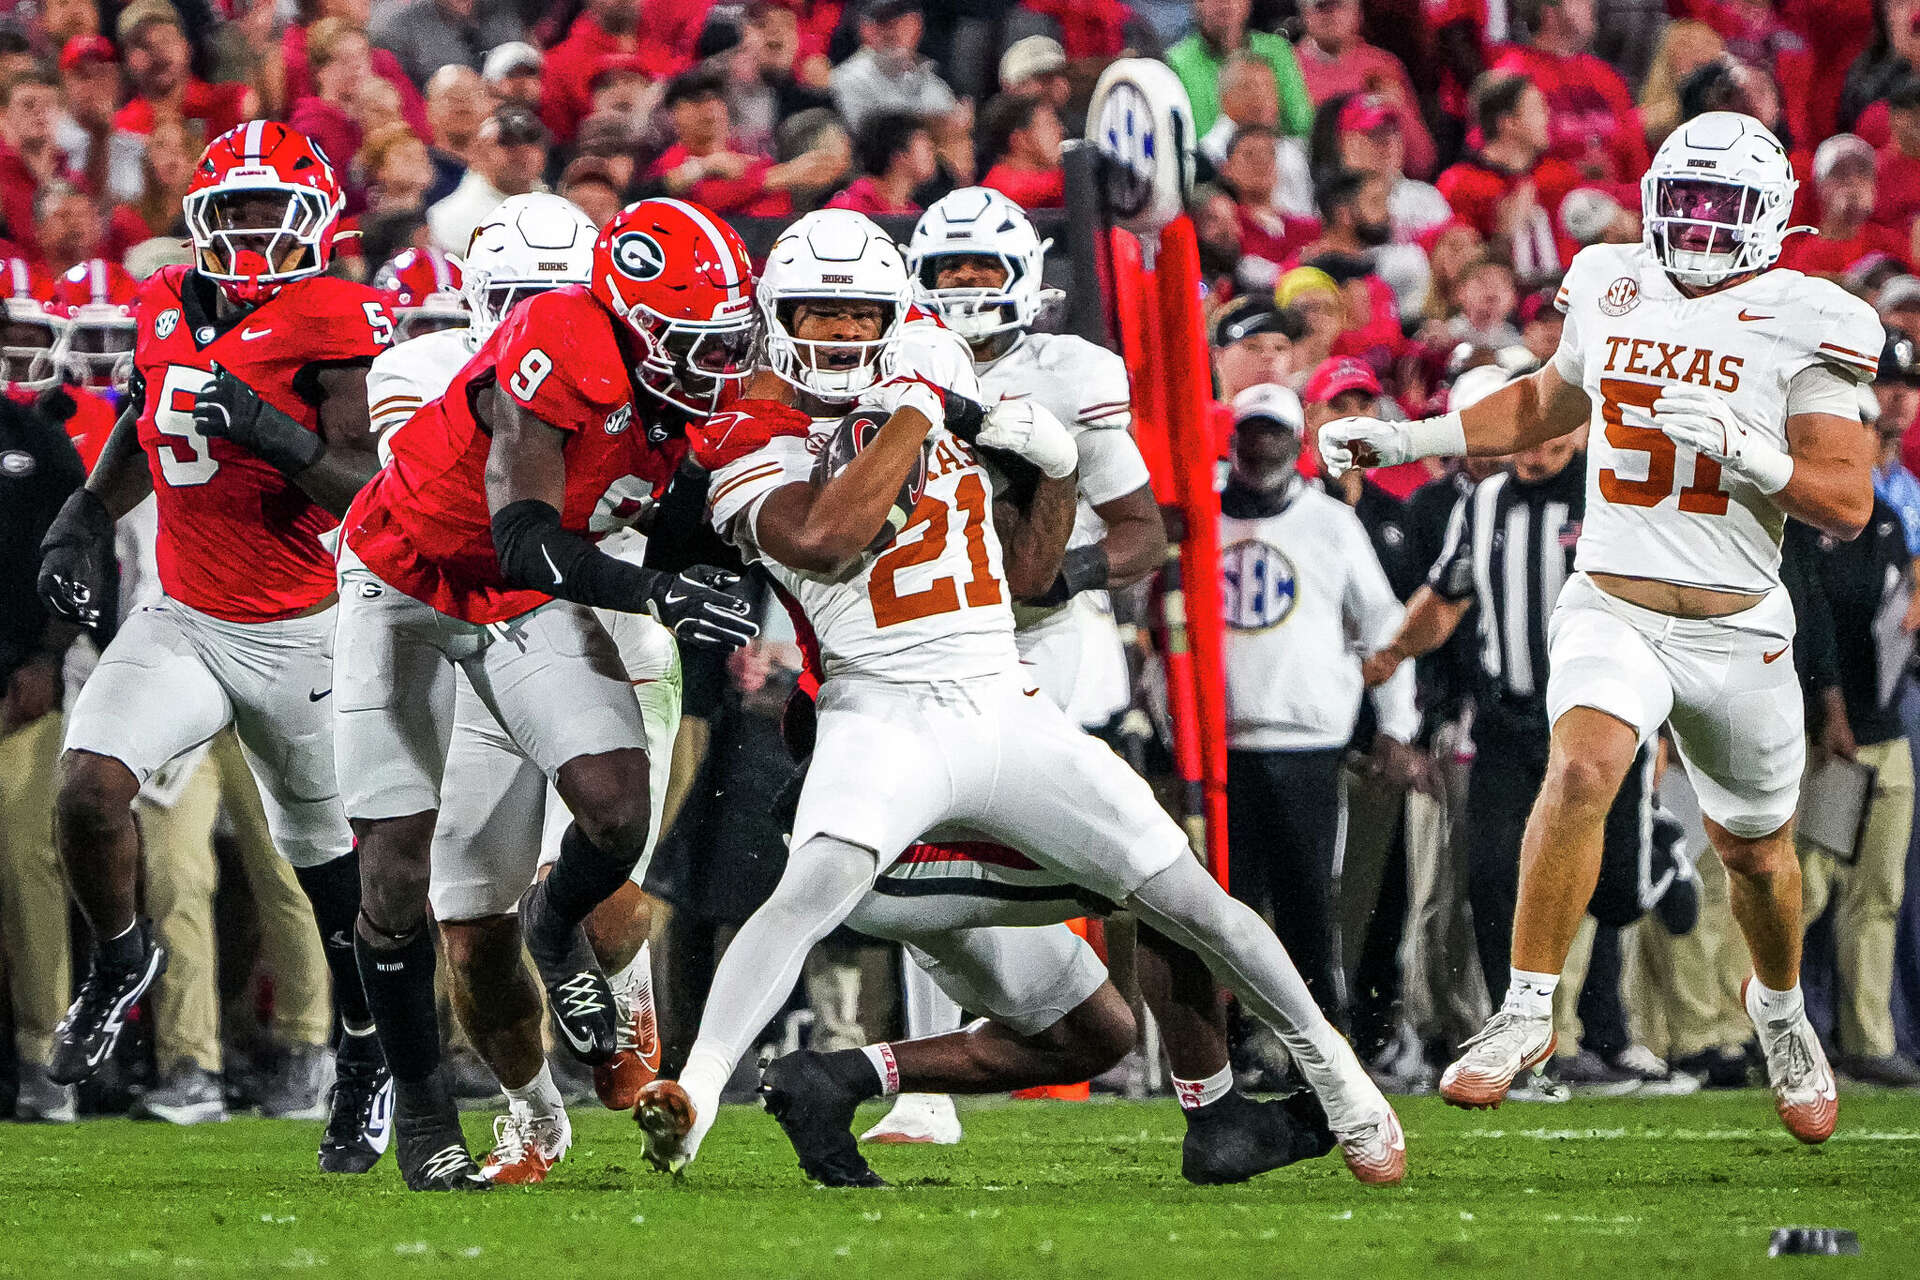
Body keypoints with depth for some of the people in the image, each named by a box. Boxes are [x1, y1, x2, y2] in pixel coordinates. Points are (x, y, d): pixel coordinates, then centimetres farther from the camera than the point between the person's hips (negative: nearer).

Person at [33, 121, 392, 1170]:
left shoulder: (333, 323, -13)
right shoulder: (169, 307, 5)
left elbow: (370, 492, -18)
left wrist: (267, 430, -31)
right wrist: (84, 522, 14)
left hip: (298, 638, -4)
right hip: (181, 622, 4)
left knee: (334, 867, 10)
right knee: (89, 788, -19)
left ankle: (367, 1065, 31)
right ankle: (120, 959, 11)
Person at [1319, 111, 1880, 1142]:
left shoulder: (1801, 324, -7)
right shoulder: (1611, 289, 4)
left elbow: (1848, 504, -11)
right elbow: (1549, 403, 25)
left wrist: (1739, 450, -26)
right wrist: (1408, 439, 19)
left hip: (1738, 630, -1)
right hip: (1612, 610, 1)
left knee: (1754, 852, 16)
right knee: (1582, 770, -28)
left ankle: (1779, 1008, 47)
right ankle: (1527, 1009, -23)